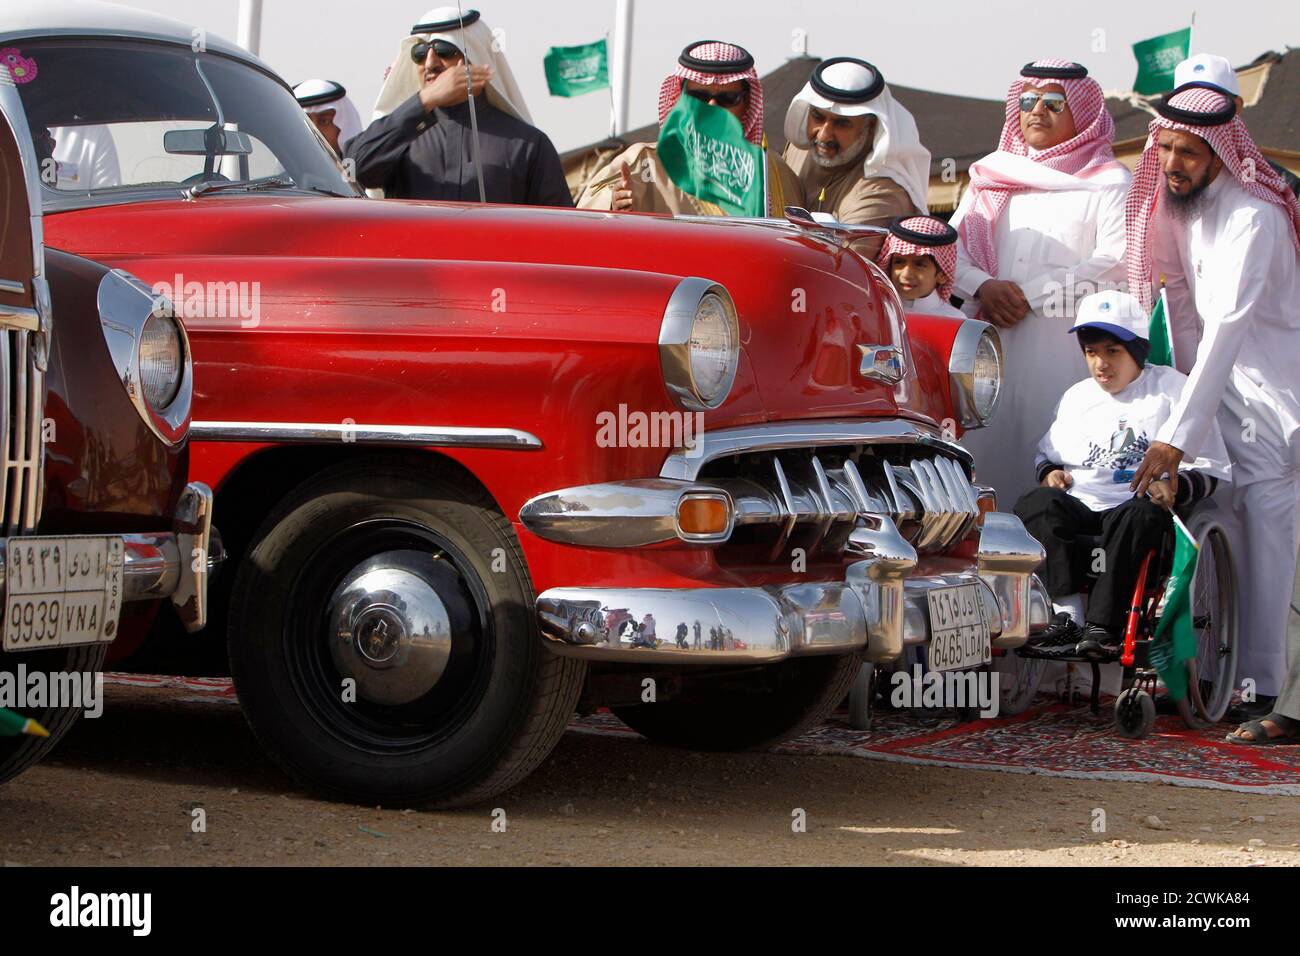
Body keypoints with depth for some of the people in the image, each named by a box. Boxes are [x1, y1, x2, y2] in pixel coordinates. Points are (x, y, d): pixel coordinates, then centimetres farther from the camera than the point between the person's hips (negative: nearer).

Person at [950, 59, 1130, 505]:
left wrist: (1031, 294, -9)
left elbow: (1117, 262, -7)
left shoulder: (1108, 182, 6)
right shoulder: (992, 176, 21)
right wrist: (984, 286, -7)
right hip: (991, 343, 4)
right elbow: (951, 246, 15)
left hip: (1066, 347, -4)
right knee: (985, 447, -3)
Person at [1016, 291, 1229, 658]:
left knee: (1139, 515, -39)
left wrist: (1175, 489, -16)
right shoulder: (1076, 396, 25)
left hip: (1137, 507, -4)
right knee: (1035, 505, -28)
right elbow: (1047, 453, 33)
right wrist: (1049, 472, 7)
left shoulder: (1172, 389, 8)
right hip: (1077, 507, 4)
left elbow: (1209, 469, 6)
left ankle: (1102, 626, -42)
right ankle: (1068, 615, -39)